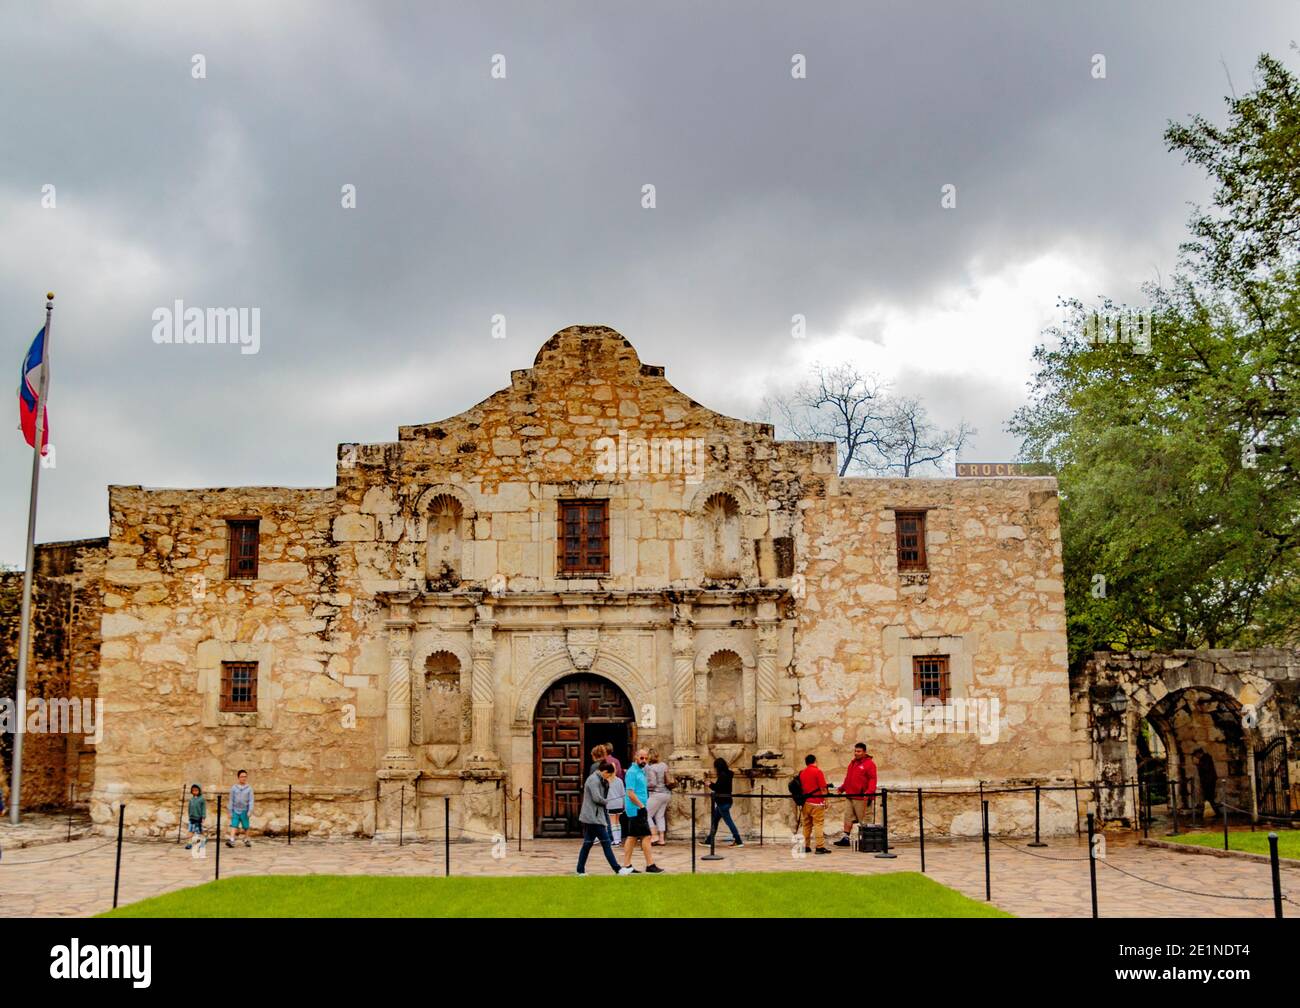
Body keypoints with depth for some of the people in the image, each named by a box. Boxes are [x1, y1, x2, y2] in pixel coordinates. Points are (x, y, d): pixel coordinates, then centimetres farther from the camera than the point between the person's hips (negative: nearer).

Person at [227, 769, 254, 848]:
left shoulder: (249, 788, 1)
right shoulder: (234, 788, 3)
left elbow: (251, 800, -2)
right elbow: (231, 800, 7)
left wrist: (250, 811, -11)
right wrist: (230, 812, 6)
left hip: (244, 811, 0)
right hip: (235, 810, 0)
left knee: (245, 827, 8)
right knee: (234, 826, -11)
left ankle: (246, 840, 24)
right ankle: (232, 840, -16)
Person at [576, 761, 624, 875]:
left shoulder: (598, 779, 18)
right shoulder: (594, 779, -15)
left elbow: (604, 793, 18)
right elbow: (597, 798, -20)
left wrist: (606, 783, 4)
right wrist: (606, 802, -4)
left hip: (589, 818, 10)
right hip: (594, 817, -10)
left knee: (587, 844, 10)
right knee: (605, 843, -7)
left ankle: (581, 870, 11)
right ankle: (617, 869, -5)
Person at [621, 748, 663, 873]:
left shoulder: (641, 771, 16)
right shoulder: (632, 772, -14)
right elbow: (630, 793, -19)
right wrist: (642, 807, -18)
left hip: (635, 811, 9)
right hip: (637, 810, -9)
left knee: (632, 837, 9)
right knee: (646, 836, -6)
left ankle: (627, 866, 12)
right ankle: (650, 865, -3)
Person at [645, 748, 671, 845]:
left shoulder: (650, 768, -15)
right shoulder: (664, 765, 7)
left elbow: (652, 783, -19)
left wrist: (643, 785, -5)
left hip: (656, 794, -8)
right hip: (666, 793, 8)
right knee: (660, 816, 13)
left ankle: (654, 835, -3)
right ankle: (661, 839, 11)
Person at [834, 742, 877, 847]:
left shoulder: (869, 764, -5)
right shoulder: (853, 763, 19)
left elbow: (872, 780, -11)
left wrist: (869, 792, -23)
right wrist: (842, 788, 17)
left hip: (861, 797, -7)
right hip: (850, 796, 7)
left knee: (862, 820, -1)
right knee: (848, 817, 6)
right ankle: (845, 838, 9)